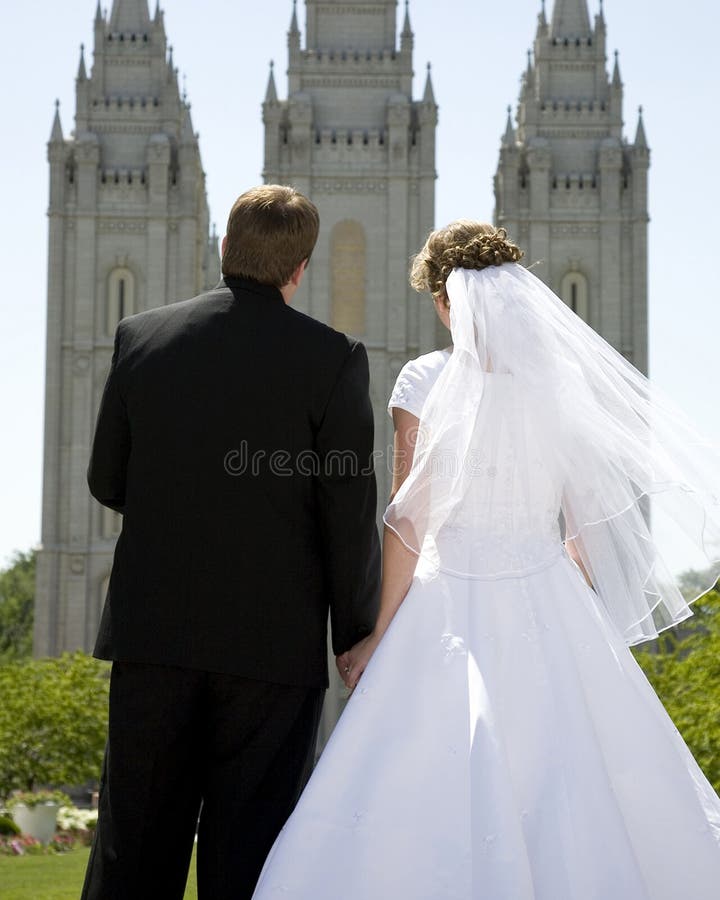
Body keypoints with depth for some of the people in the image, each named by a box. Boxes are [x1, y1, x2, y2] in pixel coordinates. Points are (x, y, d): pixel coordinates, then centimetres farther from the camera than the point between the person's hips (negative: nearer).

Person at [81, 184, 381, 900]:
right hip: (273, 639, -3)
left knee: (134, 841, 12)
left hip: (152, 627, 3)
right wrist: (357, 638, 4)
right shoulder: (332, 359, -7)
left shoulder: (141, 336, 1)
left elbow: (106, 480, 8)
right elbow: (350, 517, -6)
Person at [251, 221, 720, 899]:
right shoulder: (566, 380, 1)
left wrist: (376, 636, 0)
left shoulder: (426, 381, -8)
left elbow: (409, 521, -8)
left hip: (454, 609, -3)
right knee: (577, 788, 10)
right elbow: (585, 520, 5)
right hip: (552, 605, 3)